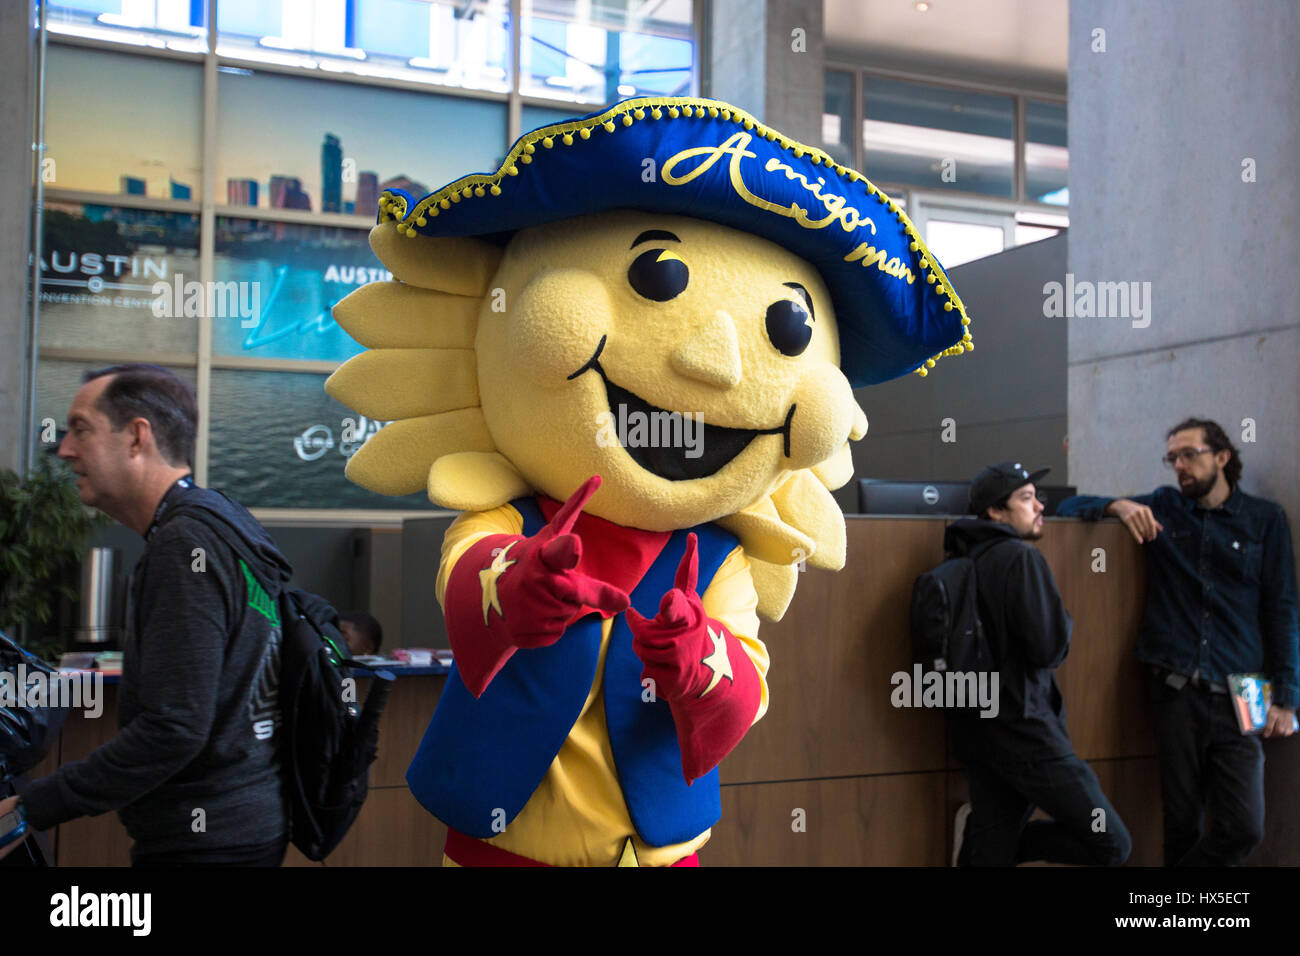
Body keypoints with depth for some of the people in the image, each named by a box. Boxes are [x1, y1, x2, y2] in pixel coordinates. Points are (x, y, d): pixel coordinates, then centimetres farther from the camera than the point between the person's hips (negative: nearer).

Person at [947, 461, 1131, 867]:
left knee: (992, 851, 14)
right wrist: (1064, 621, 3)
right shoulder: (1022, 558, -13)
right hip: (1022, 729, -9)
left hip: (976, 728, 9)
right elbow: (1049, 648, -19)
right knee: (1112, 844, -4)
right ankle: (978, 833, -2)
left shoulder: (966, 561, 11)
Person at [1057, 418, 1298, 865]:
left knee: (1243, 829, -7)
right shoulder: (1164, 507, 9)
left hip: (1237, 696, 0)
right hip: (1177, 690, 0)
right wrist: (1119, 506, -10)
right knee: (1182, 824, 5)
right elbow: (1071, 506, 11)